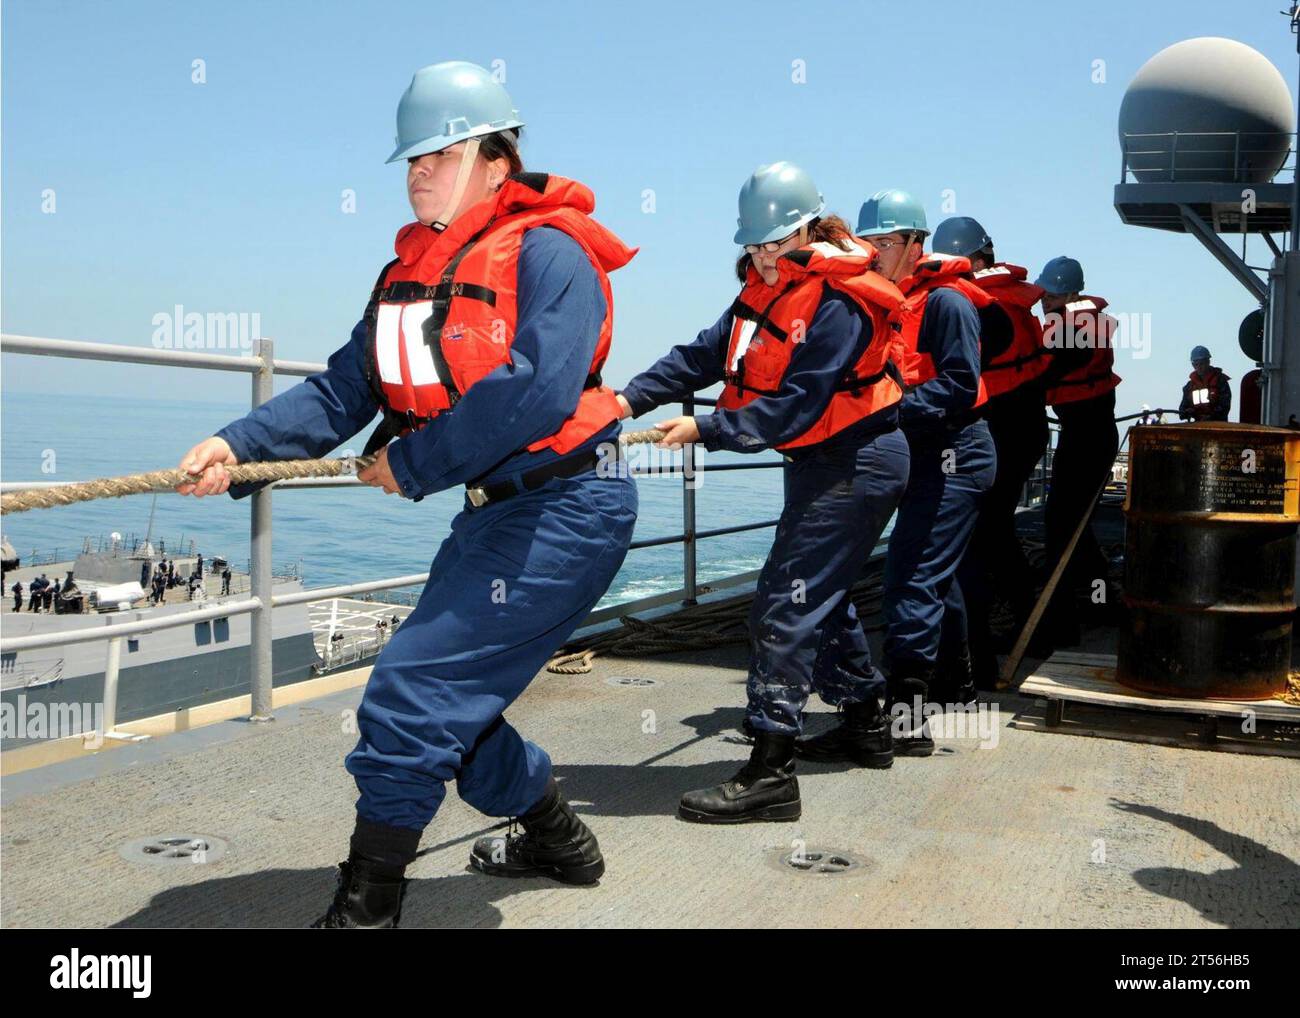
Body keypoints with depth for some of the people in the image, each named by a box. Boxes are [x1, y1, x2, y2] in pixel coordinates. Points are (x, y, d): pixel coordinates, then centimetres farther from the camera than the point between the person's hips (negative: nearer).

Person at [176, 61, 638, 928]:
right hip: (497, 508, 9)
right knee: (453, 702, 14)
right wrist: (240, 444, -13)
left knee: (414, 692, -12)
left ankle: (367, 904, 3)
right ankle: (559, 843, 36)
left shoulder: (548, 251, -13)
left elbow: (537, 390, -27)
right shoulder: (411, 271, 11)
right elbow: (344, 390, 2)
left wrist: (413, 464, -19)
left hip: (567, 506, -9)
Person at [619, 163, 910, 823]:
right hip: (819, 462, 10)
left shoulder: (838, 304, -21)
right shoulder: (767, 287, 7)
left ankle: (769, 774, -13)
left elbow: (793, 407, -26)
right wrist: (632, 397, -14)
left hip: (856, 465, -10)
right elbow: (706, 353, -1)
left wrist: (706, 430, -27)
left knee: (786, 605, -14)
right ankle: (865, 728, 36)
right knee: (820, 594, 19)